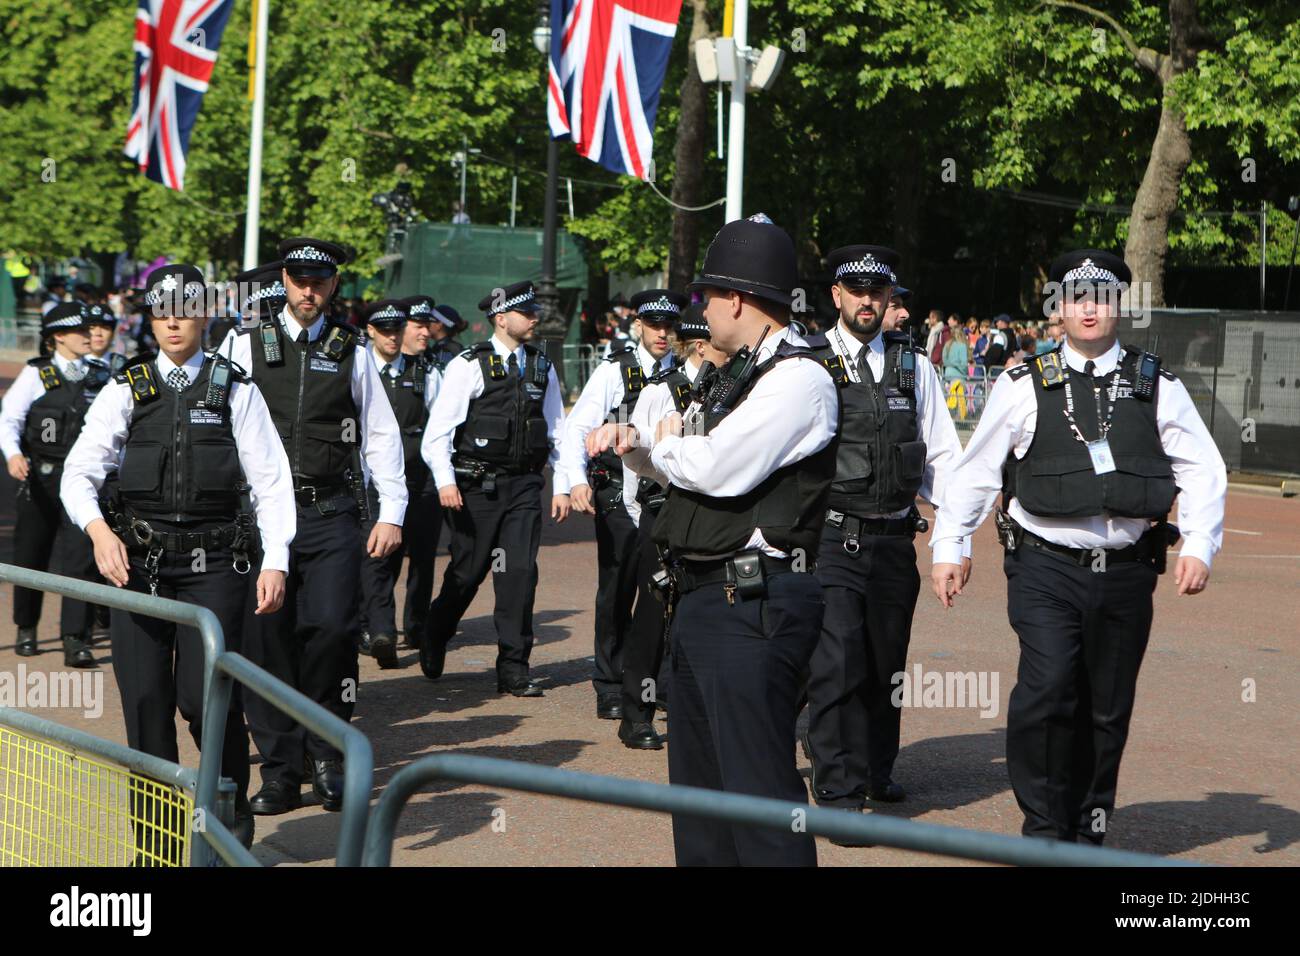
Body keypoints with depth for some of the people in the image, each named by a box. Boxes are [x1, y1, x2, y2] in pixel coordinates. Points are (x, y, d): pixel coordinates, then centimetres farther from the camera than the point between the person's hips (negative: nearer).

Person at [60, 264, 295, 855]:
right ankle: (154, 846, 14)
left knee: (206, 697, -11)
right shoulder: (125, 391, 8)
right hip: (137, 563, 2)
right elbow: (80, 471, 0)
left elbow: (270, 480, 2)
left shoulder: (235, 391, 5)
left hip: (213, 567, -2)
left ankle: (233, 824, 13)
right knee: (146, 702, 1)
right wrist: (98, 530, -19)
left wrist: (275, 561, -9)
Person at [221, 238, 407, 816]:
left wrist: (391, 513, 6)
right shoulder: (244, 345, 7)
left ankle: (327, 756, 5)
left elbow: (381, 435, 13)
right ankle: (280, 773, 8)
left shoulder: (352, 353, 11)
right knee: (265, 637, -2)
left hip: (332, 514, 0)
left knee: (332, 627, -14)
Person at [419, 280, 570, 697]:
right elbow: (438, 430, -8)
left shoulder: (542, 367, 11)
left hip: (525, 486, 3)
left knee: (520, 572, -4)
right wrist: (445, 481, -18)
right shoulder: (469, 365, -4)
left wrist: (560, 486, 11)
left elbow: (556, 431, 17)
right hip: (477, 485, -3)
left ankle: (513, 671, 3)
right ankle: (434, 638, 34)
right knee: (467, 573, 5)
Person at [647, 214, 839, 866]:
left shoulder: (799, 378, -13)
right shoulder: (735, 374, 19)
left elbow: (714, 468, -22)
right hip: (700, 597, 10)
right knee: (698, 782, 18)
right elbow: (684, 466, 26)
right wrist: (639, 440, 6)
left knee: (757, 786, -11)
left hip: (750, 606, -10)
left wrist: (665, 445, -1)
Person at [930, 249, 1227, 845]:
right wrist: (948, 549, 5)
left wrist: (1199, 547, -4)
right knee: (1048, 686, -20)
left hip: (1126, 573, 2)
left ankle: (1087, 829, 27)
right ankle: (1043, 828, -4)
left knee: (1108, 710, 9)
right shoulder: (1025, 387, 3)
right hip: (1046, 567, -2)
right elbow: (975, 472, 8)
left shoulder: (1158, 388, 8)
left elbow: (1203, 471, 9)